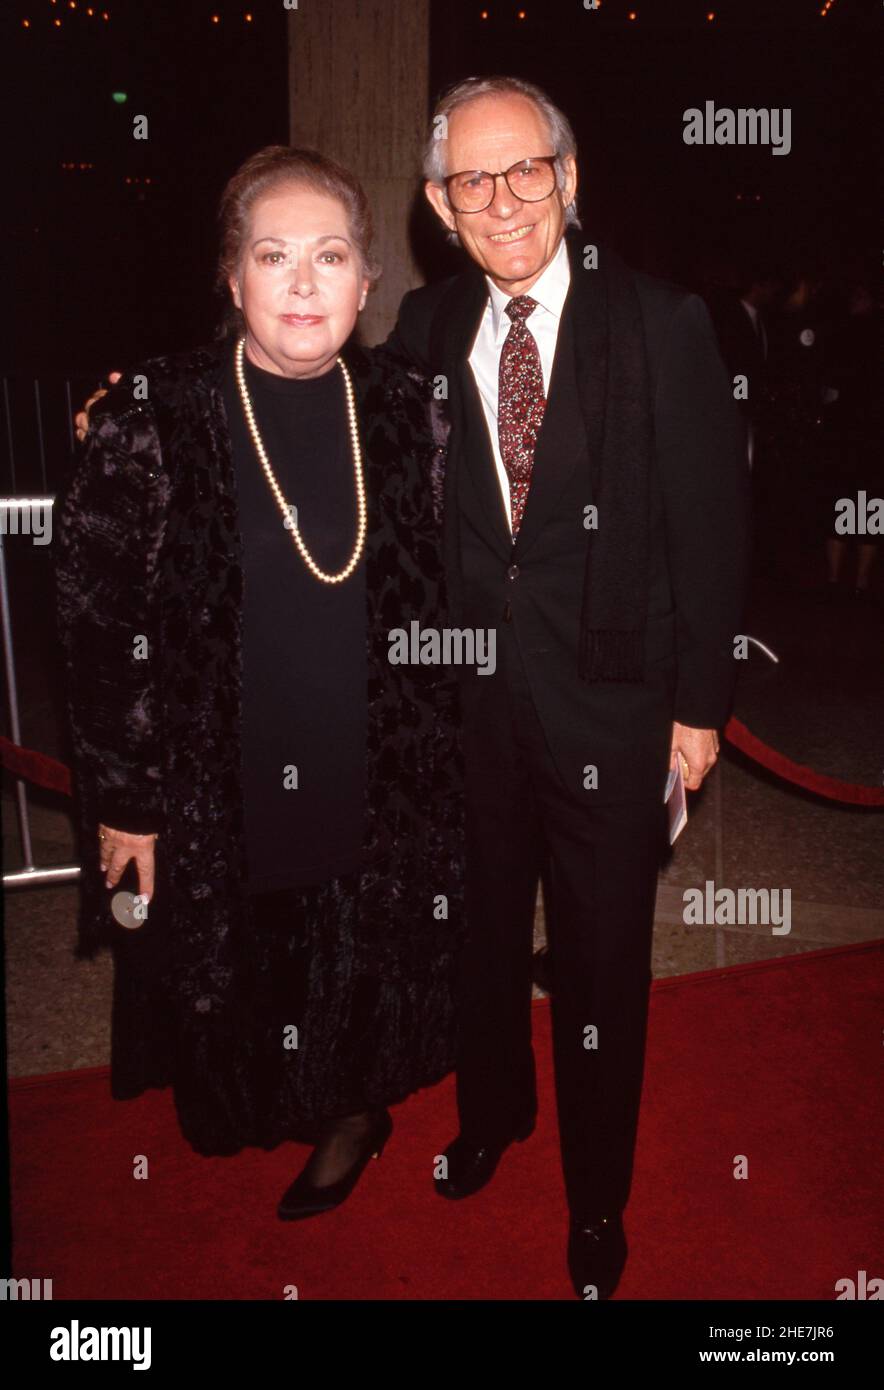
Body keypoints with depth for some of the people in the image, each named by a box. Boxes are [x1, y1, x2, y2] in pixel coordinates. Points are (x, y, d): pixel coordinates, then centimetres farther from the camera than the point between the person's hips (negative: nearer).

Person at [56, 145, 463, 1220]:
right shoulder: (152, 416, -10)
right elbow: (99, 623, -9)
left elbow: (445, 603, 7)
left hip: (383, 787, 2)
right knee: (243, 991, 17)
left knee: (368, 985, 18)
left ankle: (350, 1116, 49)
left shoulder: (405, 409, -1)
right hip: (221, 797, -2)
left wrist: (449, 765, 7)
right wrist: (126, 800, -9)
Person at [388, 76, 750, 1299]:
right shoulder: (423, 330, 3)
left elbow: (712, 521, -6)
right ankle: (493, 1114, 47)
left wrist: (701, 702, -6)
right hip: (463, 693, 3)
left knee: (604, 957, 10)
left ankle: (598, 1196, 33)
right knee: (481, 928, 19)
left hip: (609, 701, -3)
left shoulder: (663, 324, -7)